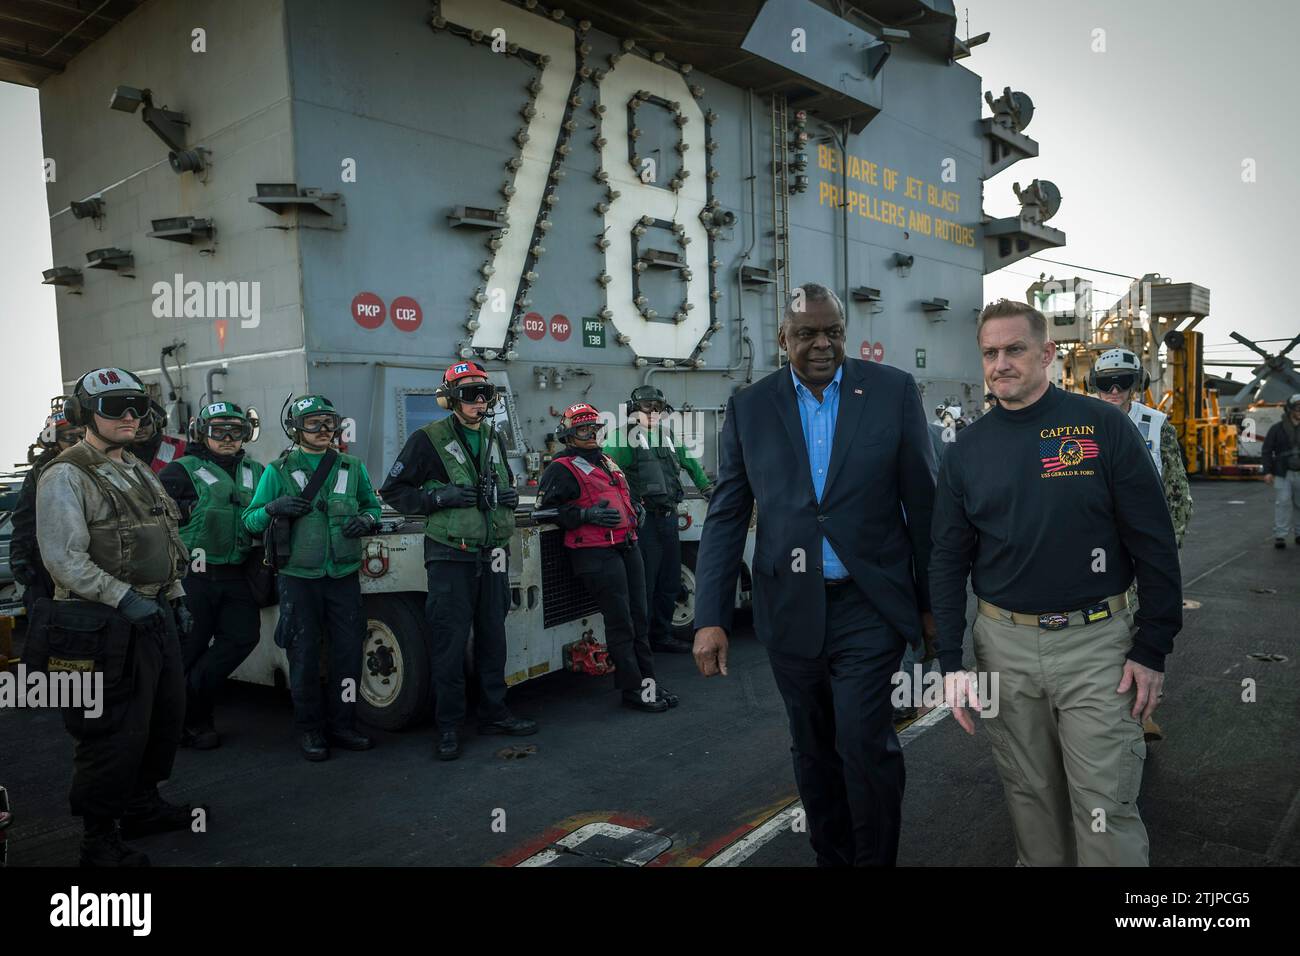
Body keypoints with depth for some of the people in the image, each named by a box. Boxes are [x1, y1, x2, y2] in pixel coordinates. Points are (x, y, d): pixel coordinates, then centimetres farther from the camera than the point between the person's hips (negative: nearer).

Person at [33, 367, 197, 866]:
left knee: (165, 717, 17)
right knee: (114, 734, -3)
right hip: (104, 625, -9)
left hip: (155, 615, 9)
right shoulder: (66, 477, -11)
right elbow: (65, 559, -18)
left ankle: (143, 805, 36)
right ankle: (100, 838, 13)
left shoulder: (140, 472, 16)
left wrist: (176, 598, 17)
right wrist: (125, 600, -22)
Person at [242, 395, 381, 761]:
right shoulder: (278, 471, 3)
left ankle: (342, 725, 19)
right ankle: (310, 730, 17)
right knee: (304, 656, 3)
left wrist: (366, 519, -3)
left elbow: (372, 505, 20)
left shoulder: (352, 468, 10)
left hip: (344, 576, 3)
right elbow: (250, 521, 4)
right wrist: (273, 508, -18)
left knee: (349, 652, 4)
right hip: (299, 578, -2)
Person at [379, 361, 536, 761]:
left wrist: (510, 496, 4)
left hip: (492, 555, 6)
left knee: (493, 636, 13)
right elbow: (393, 491, -4)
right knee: (449, 642, -2)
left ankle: (494, 713, 26)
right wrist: (438, 497, -17)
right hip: (451, 556, -6)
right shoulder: (428, 439, -5)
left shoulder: (493, 438, 13)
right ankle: (448, 725, 11)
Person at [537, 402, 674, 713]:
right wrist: (587, 515, -21)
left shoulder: (607, 463, 22)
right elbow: (547, 509, -12)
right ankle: (632, 689, 4)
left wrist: (635, 509, 18)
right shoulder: (561, 469, -4)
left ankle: (648, 680, 22)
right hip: (597, 553, -8)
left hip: (628, 545, 8)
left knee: (639, 617, 12)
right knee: (621, 622, -5)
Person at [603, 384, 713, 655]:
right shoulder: (626, 437, -4)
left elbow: (690, 463, 31)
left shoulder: (669, 437, 17)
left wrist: (707, 488, 30)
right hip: (644, 518, -7)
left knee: (670, 582, 14)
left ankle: (662, 636, 27)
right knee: (645, 583, -3)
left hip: (669, 517, 7)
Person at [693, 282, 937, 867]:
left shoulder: (893, 391, -2)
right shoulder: (749, 407, 1)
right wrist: (710, 617, -4)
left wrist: (932, 600, 3)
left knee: (865, 743, -7)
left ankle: (875, 858, 19)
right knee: (813, 752, 15)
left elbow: (923, 502, 1)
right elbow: (726, 517, 1)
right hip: (790, 610, 2)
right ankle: (831, 856, 36)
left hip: (868, 605, -2)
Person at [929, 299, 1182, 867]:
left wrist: (1152, 650, -7)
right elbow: (947, 560, 5)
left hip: (1096, 644, -2)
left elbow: (1154, 545, -4)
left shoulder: (1104, 427, -5)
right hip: (1004, 646, 3)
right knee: (1030, 797, 15)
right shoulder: (967, 449, 3)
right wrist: (951, 662, -1)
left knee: (1106, 810, 3)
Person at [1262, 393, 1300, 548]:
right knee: (1282, 503, -8)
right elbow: (1266, 451, 0)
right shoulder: (1277, 429, -2)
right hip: (1282, 473, -3)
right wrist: (1267, 471, -7)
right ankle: (1279, 536, -7)